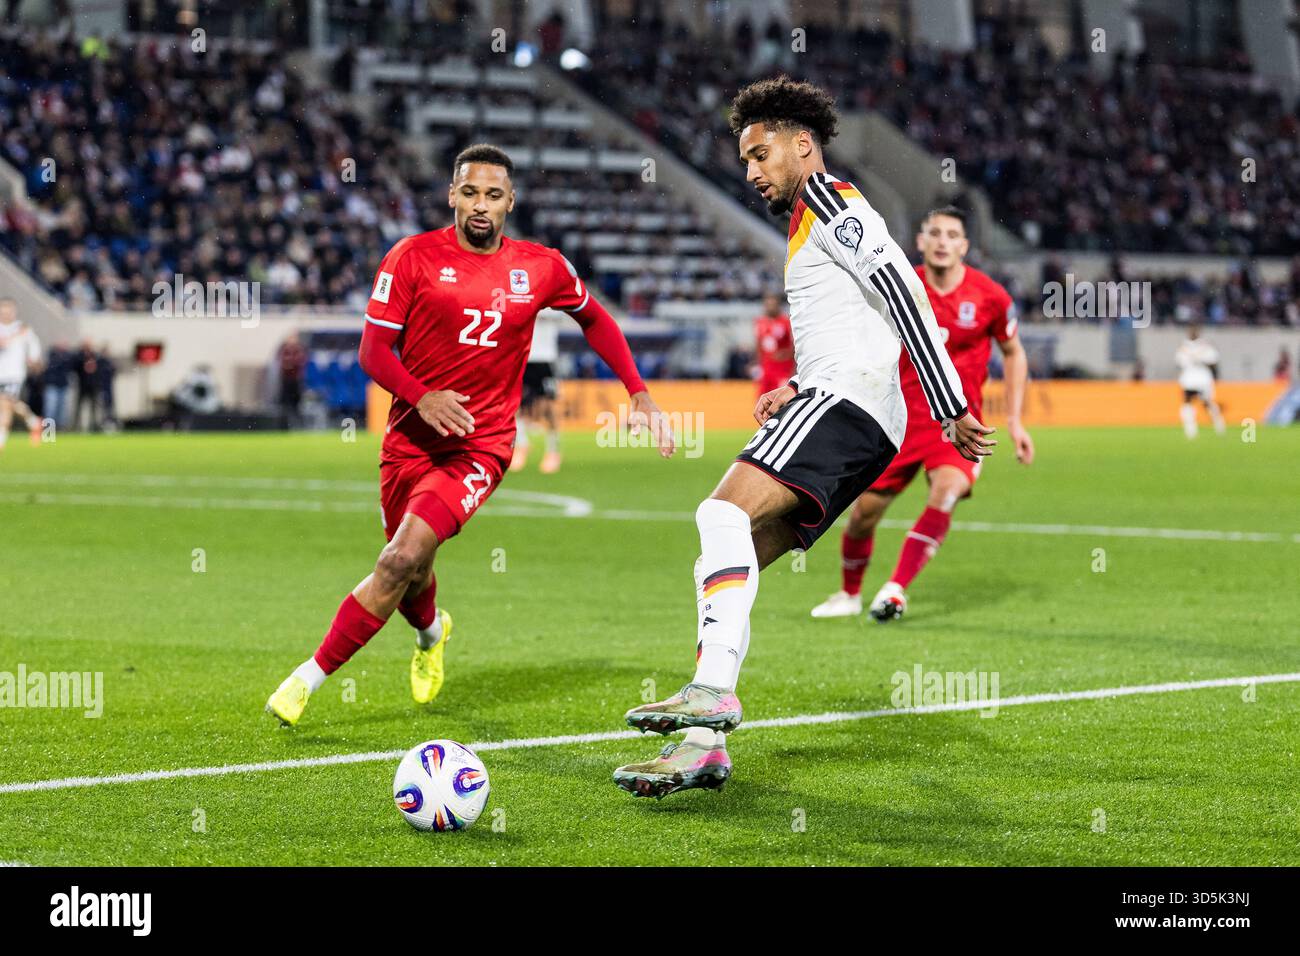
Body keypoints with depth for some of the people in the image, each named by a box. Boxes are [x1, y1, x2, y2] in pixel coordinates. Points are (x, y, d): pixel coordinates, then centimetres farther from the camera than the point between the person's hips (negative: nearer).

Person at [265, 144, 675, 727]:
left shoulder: (541, 268, 3)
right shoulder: (413, 257, -3)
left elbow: (594, 319, 22)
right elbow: (374, 349, -4)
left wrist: (639, 394, 14)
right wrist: (420, 396, -23)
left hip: (480, 446, -1)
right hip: (411, 435, 1)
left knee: (401, 561, -21)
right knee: (409, 576, 14)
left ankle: (310, 677, -12)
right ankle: (431, 632, 53)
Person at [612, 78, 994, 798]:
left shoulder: (830, 203, -1)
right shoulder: (807, 226, 30)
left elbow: (905, 294, -13)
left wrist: (951, 410, -19)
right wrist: (794, 389, 24)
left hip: (847, 396, -10)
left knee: (724, 513, -28)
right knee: (721, 565, 4)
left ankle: (713, 690, -39)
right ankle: (704, 742, -1)